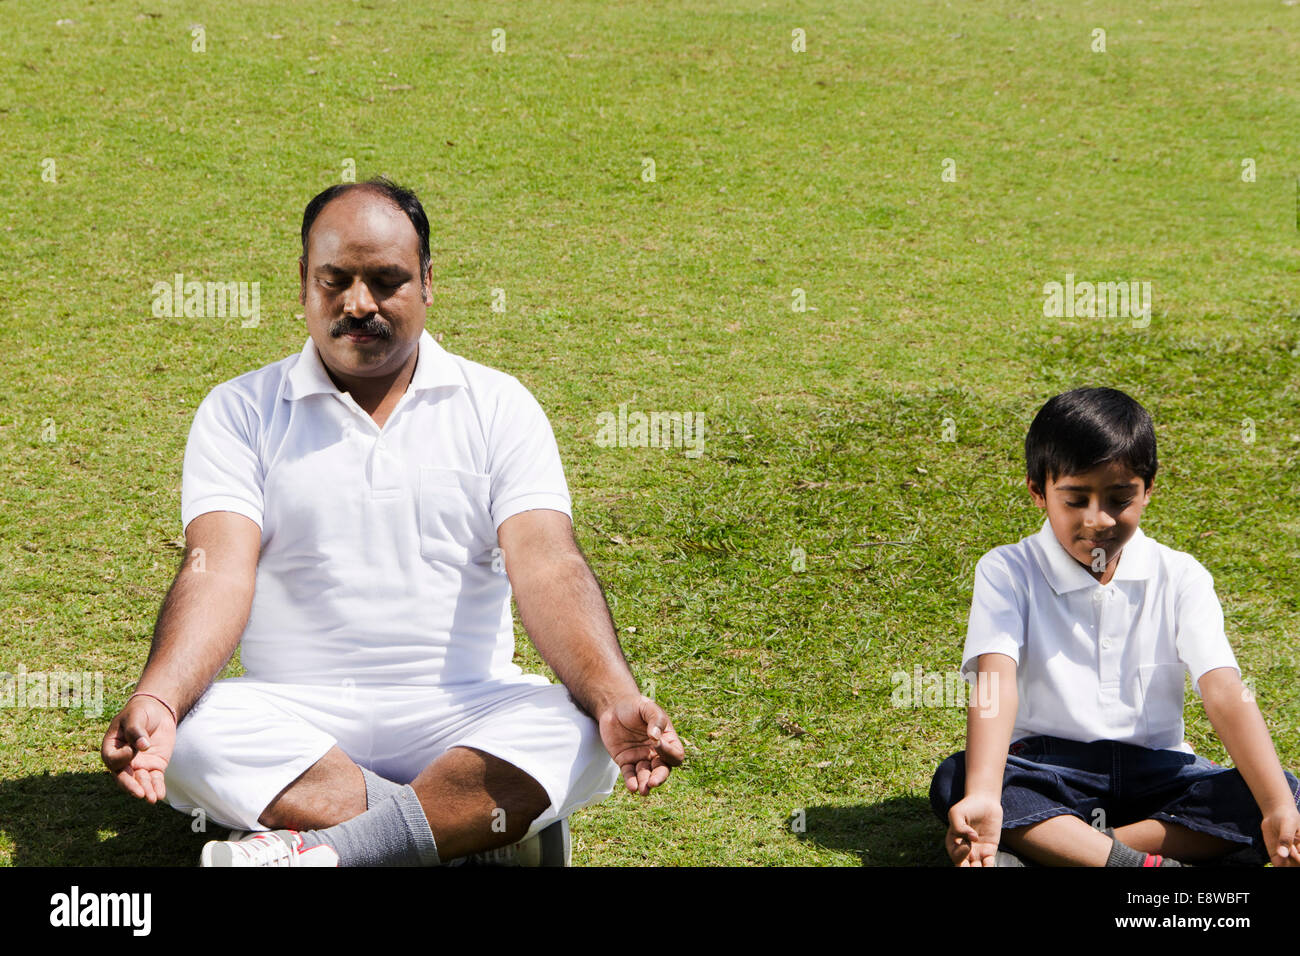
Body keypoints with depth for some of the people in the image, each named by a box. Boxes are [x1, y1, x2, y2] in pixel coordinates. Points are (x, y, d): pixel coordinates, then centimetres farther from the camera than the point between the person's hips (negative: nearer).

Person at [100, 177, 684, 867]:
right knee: (192, 732, -31)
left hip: (465, 713, 0)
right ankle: (490, 832, -30)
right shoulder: (238, 411, 7)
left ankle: (326, 847, -32)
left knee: (581, 735, -29)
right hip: (294, 714, 0)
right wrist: (155, 699, -28)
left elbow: (546, 565, -6)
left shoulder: (499, 406, 7)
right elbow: (220, 570, -7)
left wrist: (617, 700, -25)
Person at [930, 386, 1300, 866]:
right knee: (953, 783, -31)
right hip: (1047, 764, -2)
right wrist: (983, 796, -39)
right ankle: (1146, 863, -40)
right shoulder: (1007, 572, -3)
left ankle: (1054, 849, -32)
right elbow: (995, 683, -19)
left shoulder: (1180, 578, 2)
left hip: (1154, 768, 2)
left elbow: (1225, 692, -11)